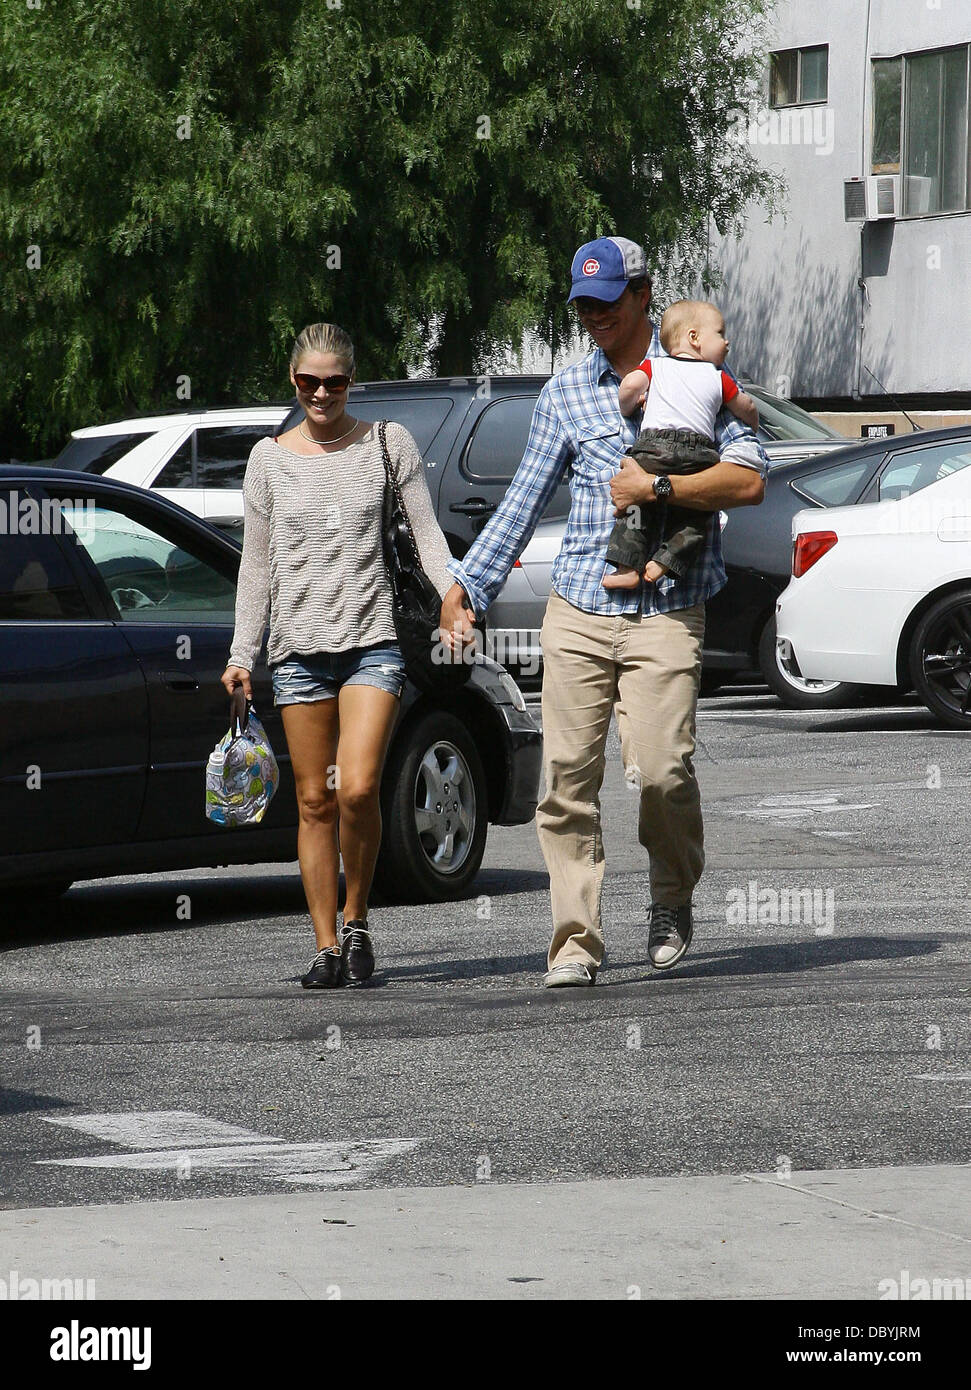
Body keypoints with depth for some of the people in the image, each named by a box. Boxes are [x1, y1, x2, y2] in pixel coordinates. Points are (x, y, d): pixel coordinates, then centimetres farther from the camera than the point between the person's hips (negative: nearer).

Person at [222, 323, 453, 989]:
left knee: (358, 789, -16)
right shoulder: (271, 458, 10)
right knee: (315, 801, 1)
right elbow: (257, 562, 13)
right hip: (298, 645, 2)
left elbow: (427, 534, 5)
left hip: (374, 639, -2)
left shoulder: (389, 444, 6)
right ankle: (327, 946, 7)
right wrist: (242, 653, 8)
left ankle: (356, 920, 4)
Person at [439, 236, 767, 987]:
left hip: (666, 614, -3)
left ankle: (673, 902, 12)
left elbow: (749, 479, -6)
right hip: (578, 612, 3)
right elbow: (525, 500, 19)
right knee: (568, 774, -6)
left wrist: (654, 487, -12)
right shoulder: (565, 393, 14)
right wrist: (467, 585, 16)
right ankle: (577, 938, -1)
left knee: (660, 767, -15)